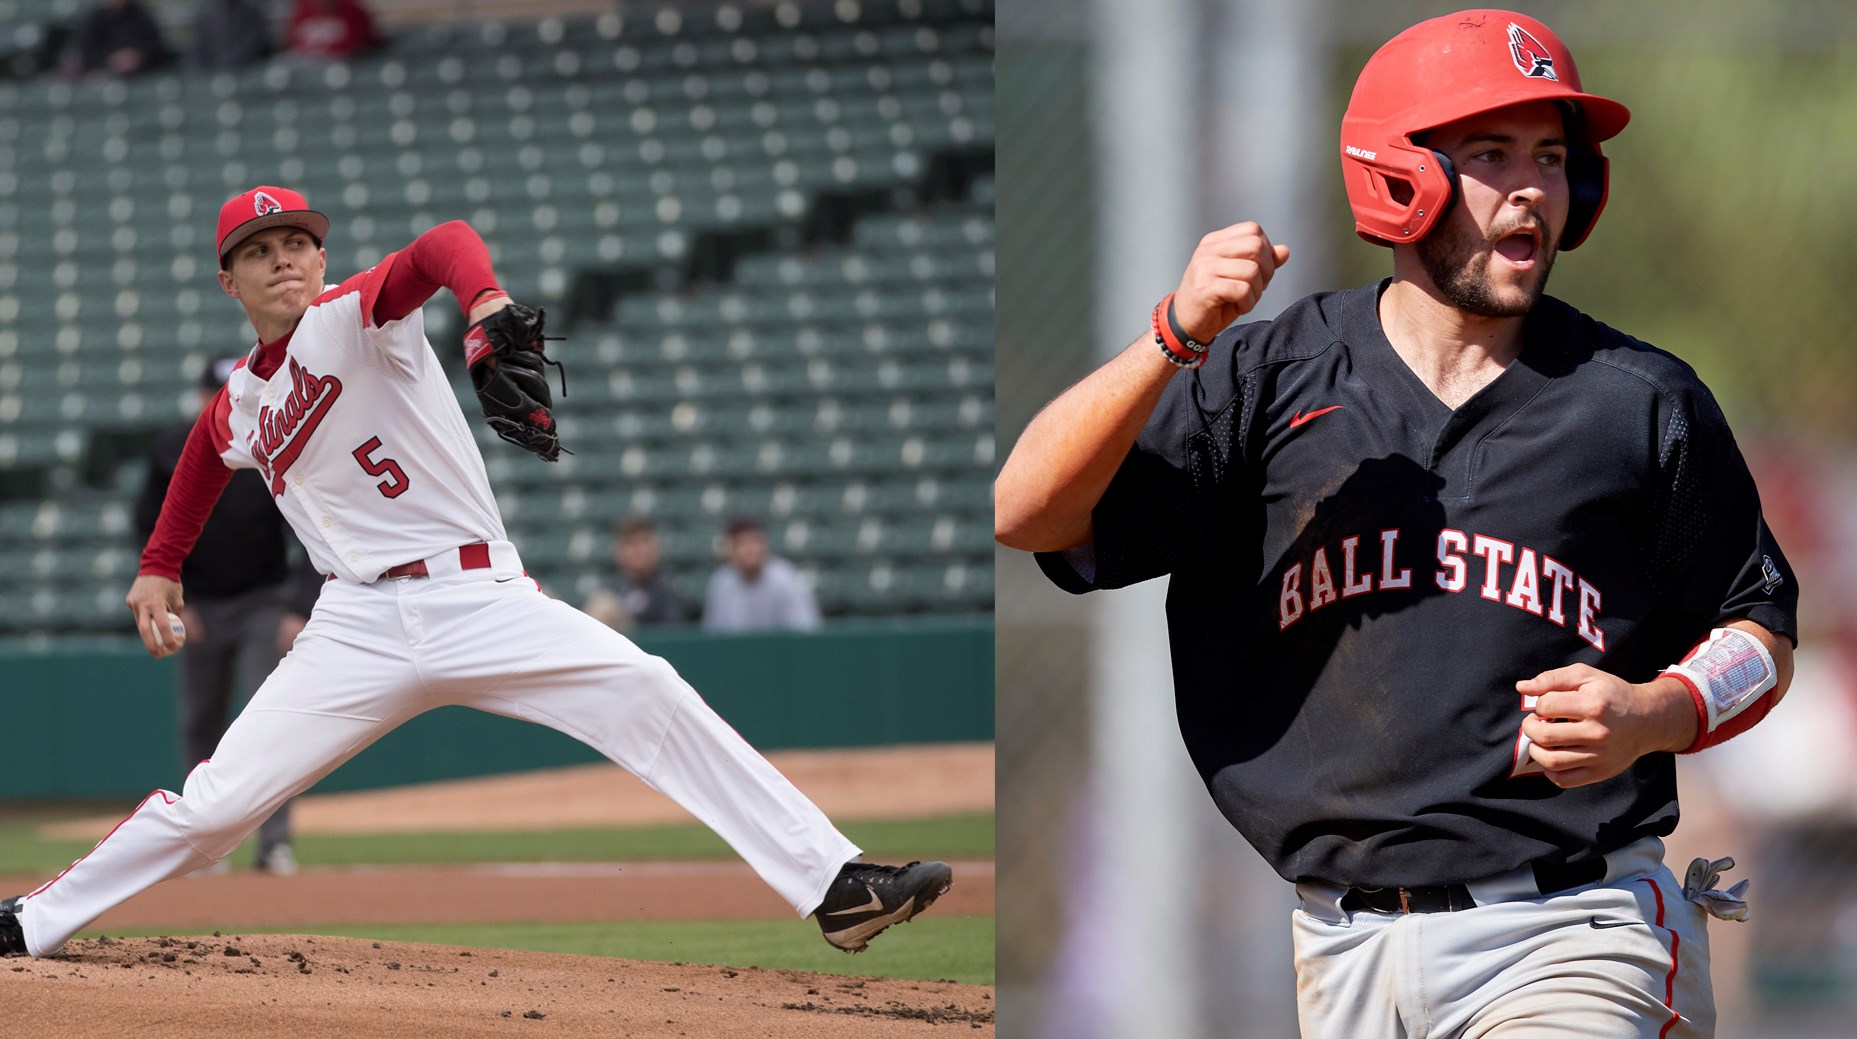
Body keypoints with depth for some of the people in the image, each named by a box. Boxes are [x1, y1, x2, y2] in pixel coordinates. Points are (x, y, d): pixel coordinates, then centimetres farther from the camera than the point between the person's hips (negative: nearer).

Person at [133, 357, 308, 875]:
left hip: (264, 603, -3)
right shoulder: (170, 452, -3)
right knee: (199, 725, 9)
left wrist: (299, 612, -17)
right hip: (200, 608, 3)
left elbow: (306, 537, -9)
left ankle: (274, 842, -15)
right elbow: (151, 531, 4)